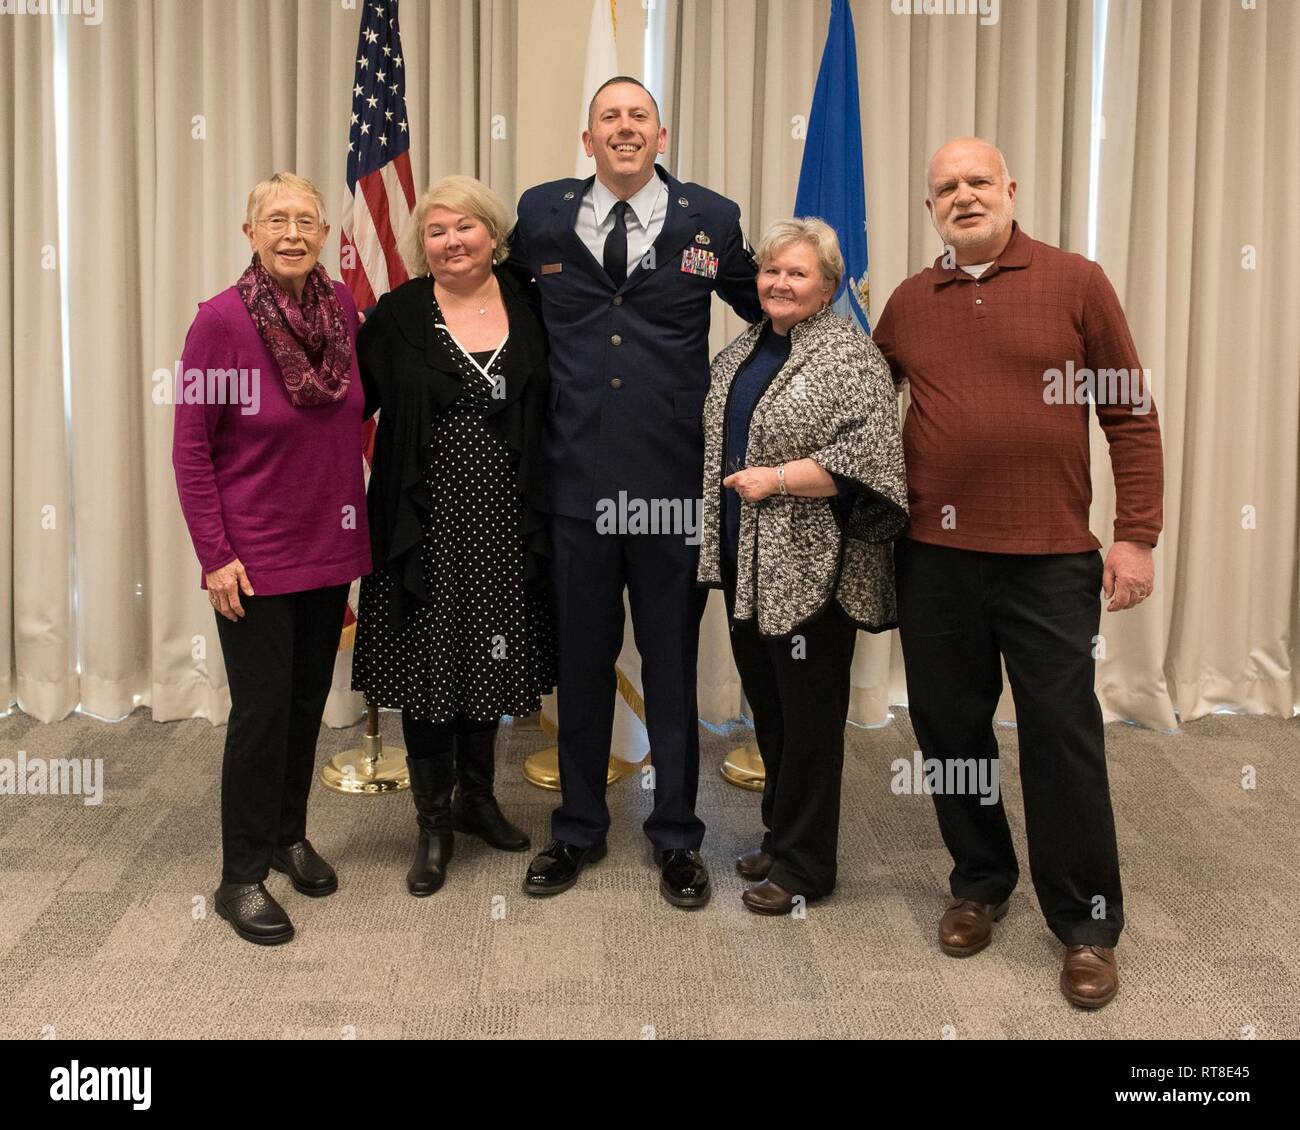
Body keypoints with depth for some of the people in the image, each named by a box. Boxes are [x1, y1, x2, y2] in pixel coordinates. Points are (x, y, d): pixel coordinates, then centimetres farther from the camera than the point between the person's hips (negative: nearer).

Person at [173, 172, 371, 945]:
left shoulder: (342, 308, -1)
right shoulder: (222, 320, -14)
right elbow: (190, 448, -10)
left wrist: (357, 531, 9)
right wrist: (215, 554, -13)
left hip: (330, 547, 5)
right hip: (256, 555, -5)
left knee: (309, 700, 15)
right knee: (262, 709, 0)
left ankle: (291, 835, 34)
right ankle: (242, 877, 14)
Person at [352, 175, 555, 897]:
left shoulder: (526, 309, 3)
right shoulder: (398, 315, -2)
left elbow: (547, 412, 6)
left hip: (503, 525, 2)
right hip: (424, 524, -2)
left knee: (489, 661, 14)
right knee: (427, 665, 4)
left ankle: (477, 797, 34)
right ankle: (434, 822, 19)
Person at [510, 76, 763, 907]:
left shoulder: (710, 219, 3)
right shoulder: (542, 215, 6)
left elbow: (766, 311, 14)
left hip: (675, 480, -1)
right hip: (577, 477, 1)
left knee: (673, 667, 10)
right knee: (581, 664, 12)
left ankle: (677, 838, 26)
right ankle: (579, 830, 30)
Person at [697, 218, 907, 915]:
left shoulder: (849, 354, -10)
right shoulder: (740, 353, 14)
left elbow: (867, 454, -20)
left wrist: (778, 477, -20)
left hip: (811, 570, -7)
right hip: (747, 568, 7)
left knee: (809, 718, 3)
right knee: (767, 709, 16)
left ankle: (802, 865, 15)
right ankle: (780, 838, 31)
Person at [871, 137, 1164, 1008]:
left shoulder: (1076, 282, -1)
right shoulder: (909, 303, 8)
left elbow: (1132, 416, -2)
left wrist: (1137, 535, -6)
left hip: (1051, 559, -3)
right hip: (935, 556, 4)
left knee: (1062, 738, 2)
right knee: (950, 728, 12)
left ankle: (1088, 923, 18)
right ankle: (980, 884, 33)